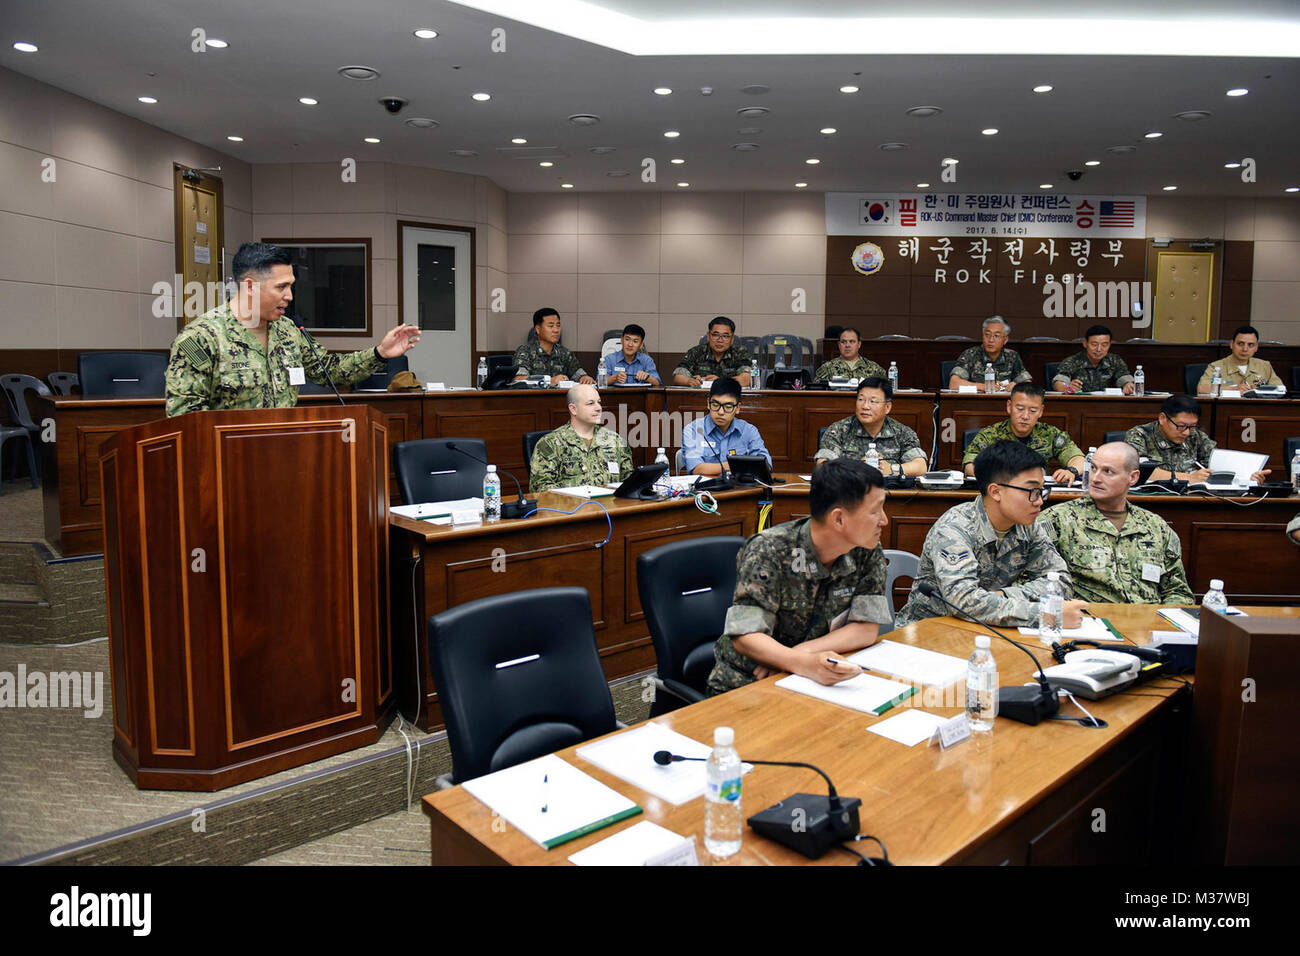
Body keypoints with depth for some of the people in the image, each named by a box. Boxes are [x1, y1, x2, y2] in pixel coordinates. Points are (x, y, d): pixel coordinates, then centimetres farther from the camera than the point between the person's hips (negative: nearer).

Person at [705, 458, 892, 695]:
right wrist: (805, 663, -44)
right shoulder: (769, 551, -19)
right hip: (745, 683, -5)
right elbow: (745, 637, -24)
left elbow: (868, 629, -7)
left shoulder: (867, 552, -4)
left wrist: (797, 653, -22)